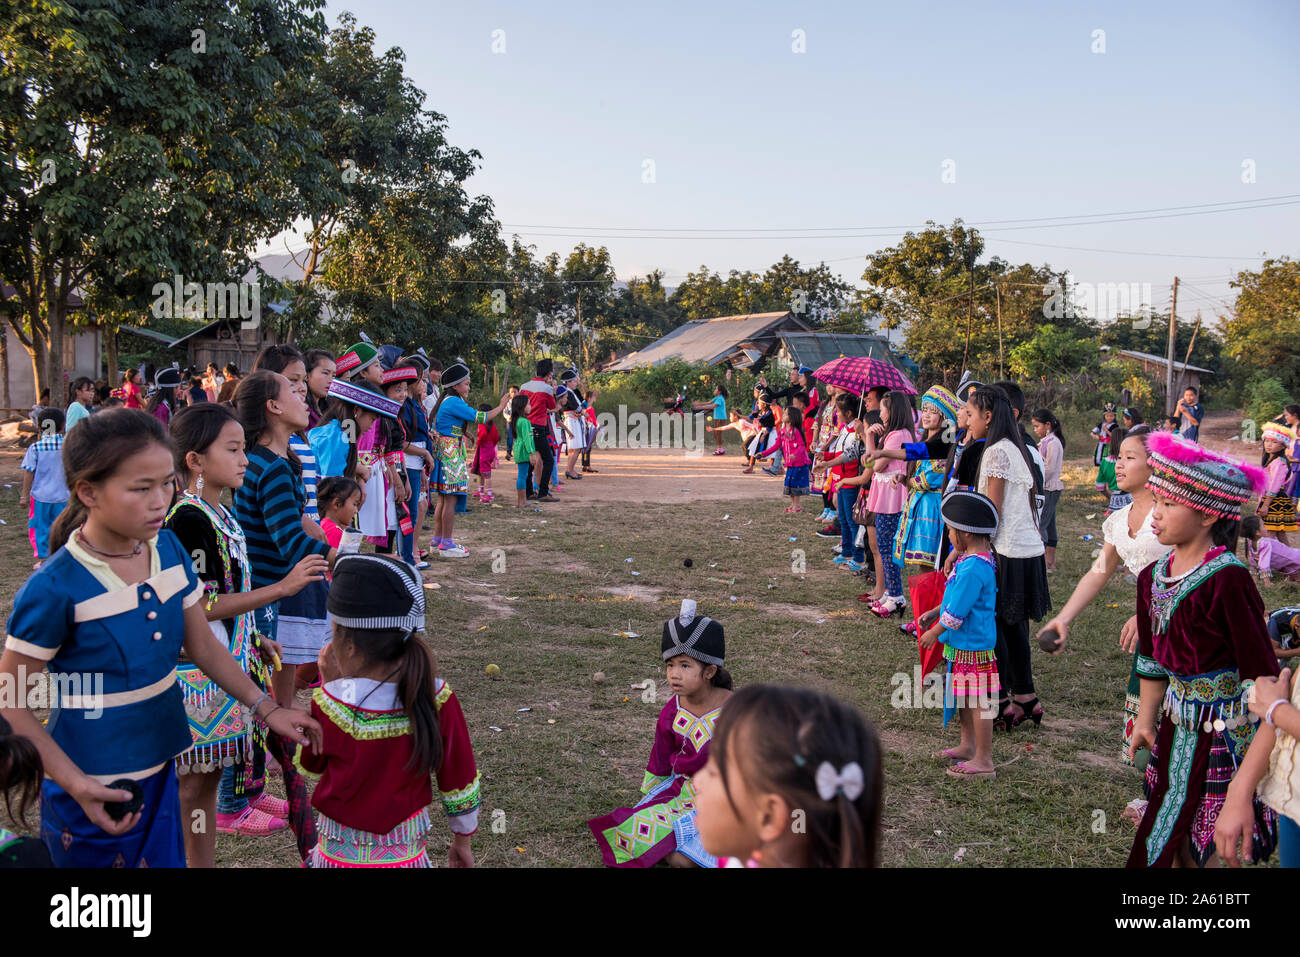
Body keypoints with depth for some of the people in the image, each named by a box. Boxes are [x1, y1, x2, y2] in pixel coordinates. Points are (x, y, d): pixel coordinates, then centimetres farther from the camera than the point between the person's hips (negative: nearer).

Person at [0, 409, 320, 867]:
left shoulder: (170, 550, -2)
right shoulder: (54, 589, -20)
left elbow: (203, 645, 7)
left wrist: (265, 707, -2)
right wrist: (76, 785, -21)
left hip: (161, 770, 6)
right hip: (97, 793, -6)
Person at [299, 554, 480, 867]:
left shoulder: (333, 703, -18)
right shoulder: (436, 698, -12)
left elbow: (309, 764, 3)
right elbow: (459, 778, -1)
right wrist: (463, 839, 15)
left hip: (342, 852, -2)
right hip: (409, 851, 3)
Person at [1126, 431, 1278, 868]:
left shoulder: (1227, 580, -21)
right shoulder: (1154, 576, 3)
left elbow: (1262, 672, -18)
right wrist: (1146, 720, 17)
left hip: (1221, 732, -7)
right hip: (1177, 724, 7)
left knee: (1197, 845, 0)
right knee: (1181, 843, 16)